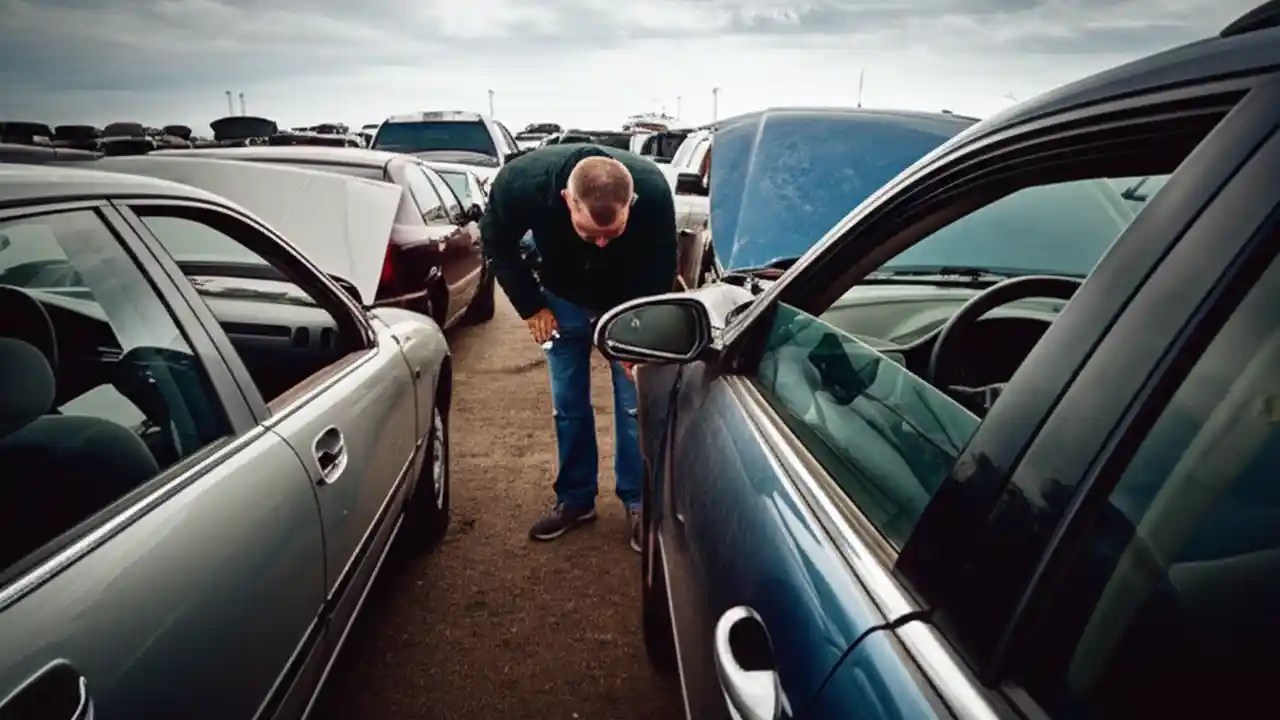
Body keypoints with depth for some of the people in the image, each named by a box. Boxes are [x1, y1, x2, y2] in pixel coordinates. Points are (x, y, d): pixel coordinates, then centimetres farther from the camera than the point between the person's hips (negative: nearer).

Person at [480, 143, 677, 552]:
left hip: (630, 302, -1)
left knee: (634, 404, -1)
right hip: (563, 300, 1)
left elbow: (660, 271, -20)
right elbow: (496, 242, -13)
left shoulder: (654, 190, -36)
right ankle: (575, 499, 24)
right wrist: (531, 305, -13)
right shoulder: (522, 182, -35)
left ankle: (638, 501, 17)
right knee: (568, 406, 6)